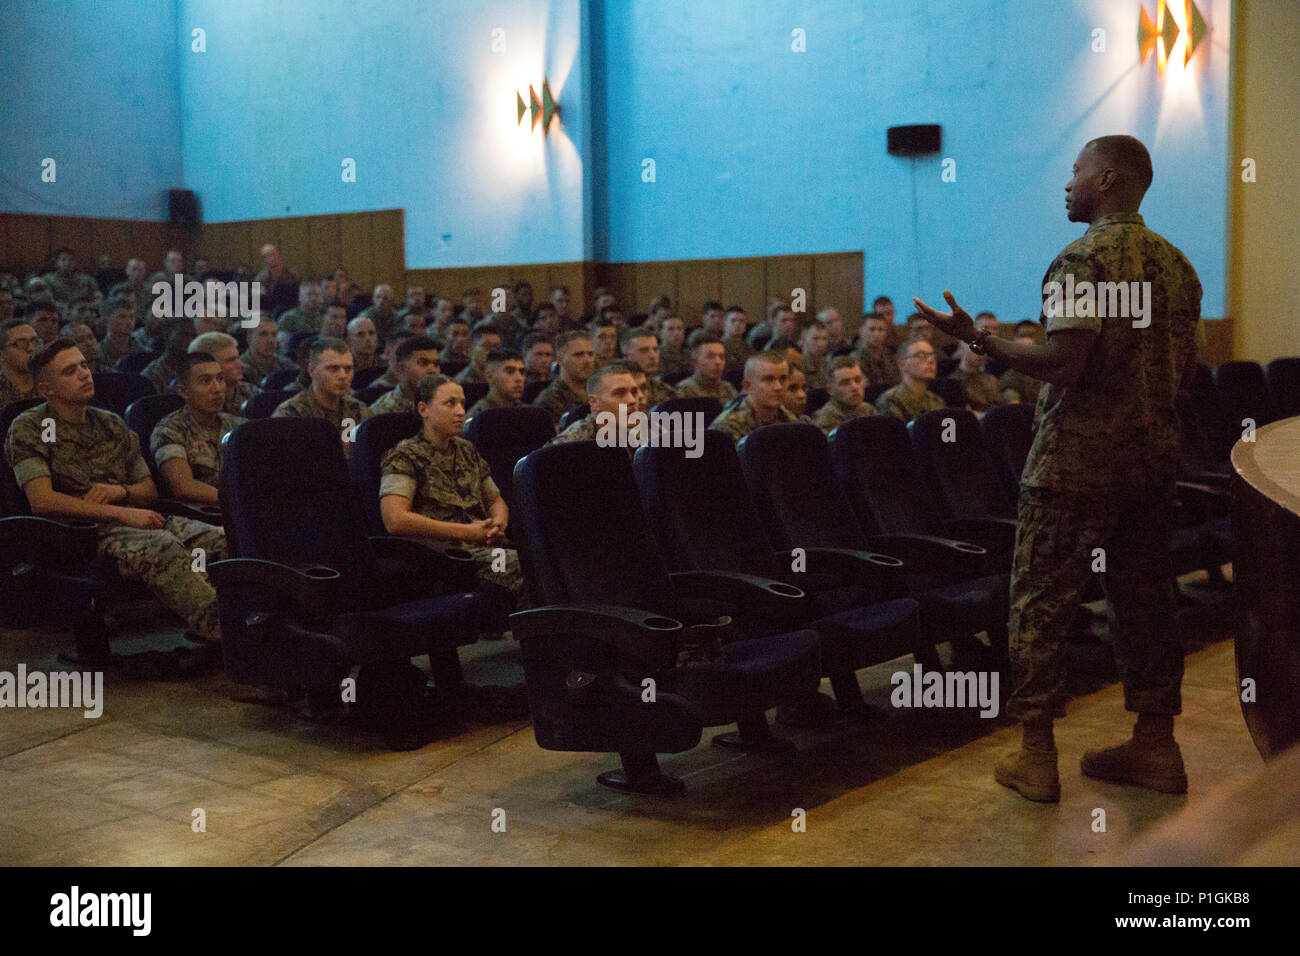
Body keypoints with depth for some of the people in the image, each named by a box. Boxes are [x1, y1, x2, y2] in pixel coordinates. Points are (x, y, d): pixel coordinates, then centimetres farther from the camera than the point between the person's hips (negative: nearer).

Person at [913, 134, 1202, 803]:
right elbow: (1185, 371, 13)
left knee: (1040, 602, 1)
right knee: (1144, 597, 14)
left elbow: (1063, 364, -23)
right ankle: (1155, 745, 20)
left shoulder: (1082, 260, -14)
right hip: (1153, 456, 8)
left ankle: (1036, 754, 4)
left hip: (1076, 461, -7)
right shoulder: (1175, 264, 10)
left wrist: (979, 339, -15)